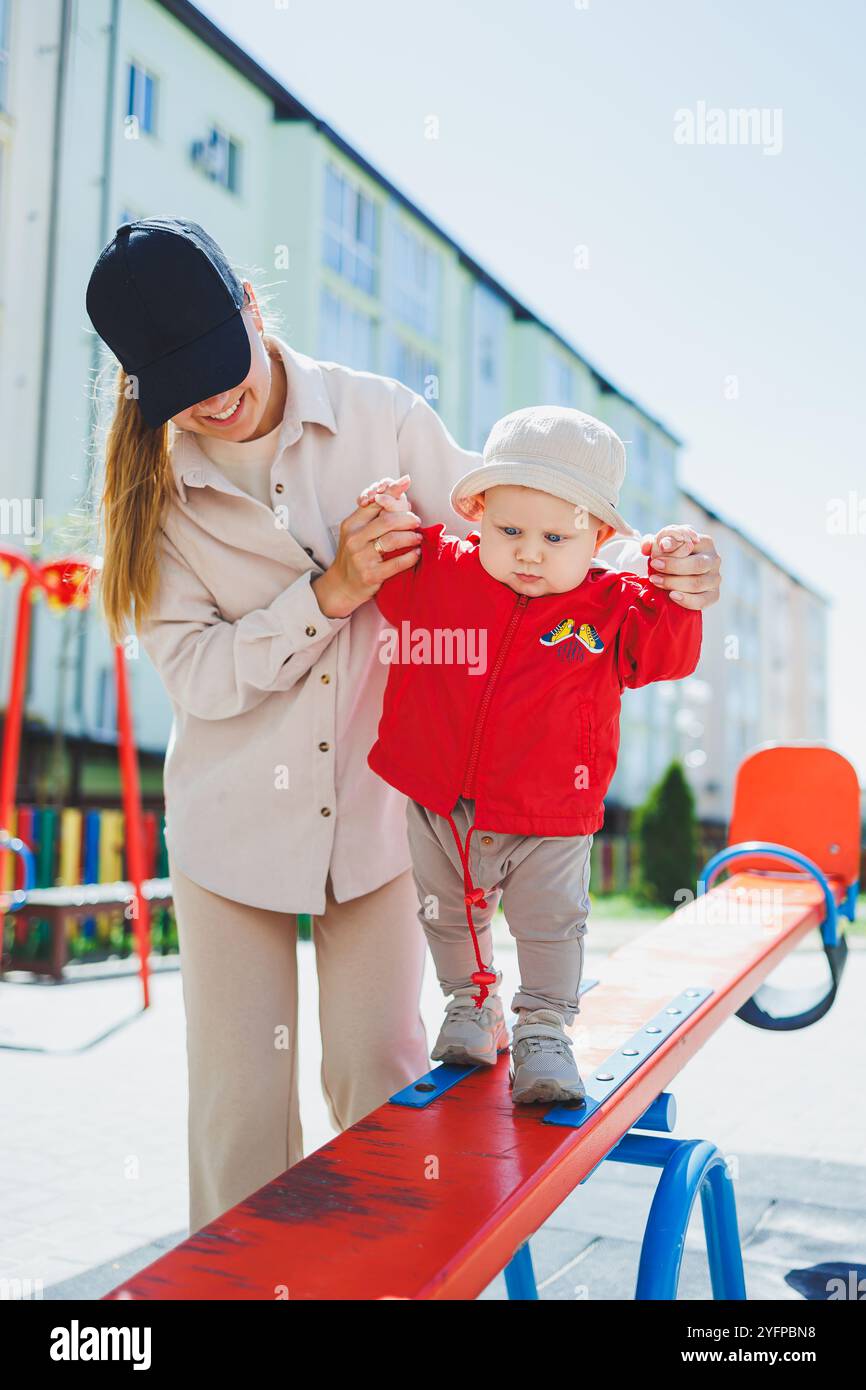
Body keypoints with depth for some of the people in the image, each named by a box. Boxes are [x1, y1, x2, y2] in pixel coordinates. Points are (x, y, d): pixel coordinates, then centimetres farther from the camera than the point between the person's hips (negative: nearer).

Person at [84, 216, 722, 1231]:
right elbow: (194, 673, -9)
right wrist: (327, 595, -21)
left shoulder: (381, 417, -5)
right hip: (234, 816, 1)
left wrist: (644, 570, -21)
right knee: (238, 1090, 6)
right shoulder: (152, 489, -2)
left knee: (380, 1074, 3)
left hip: (379, 804, 0)